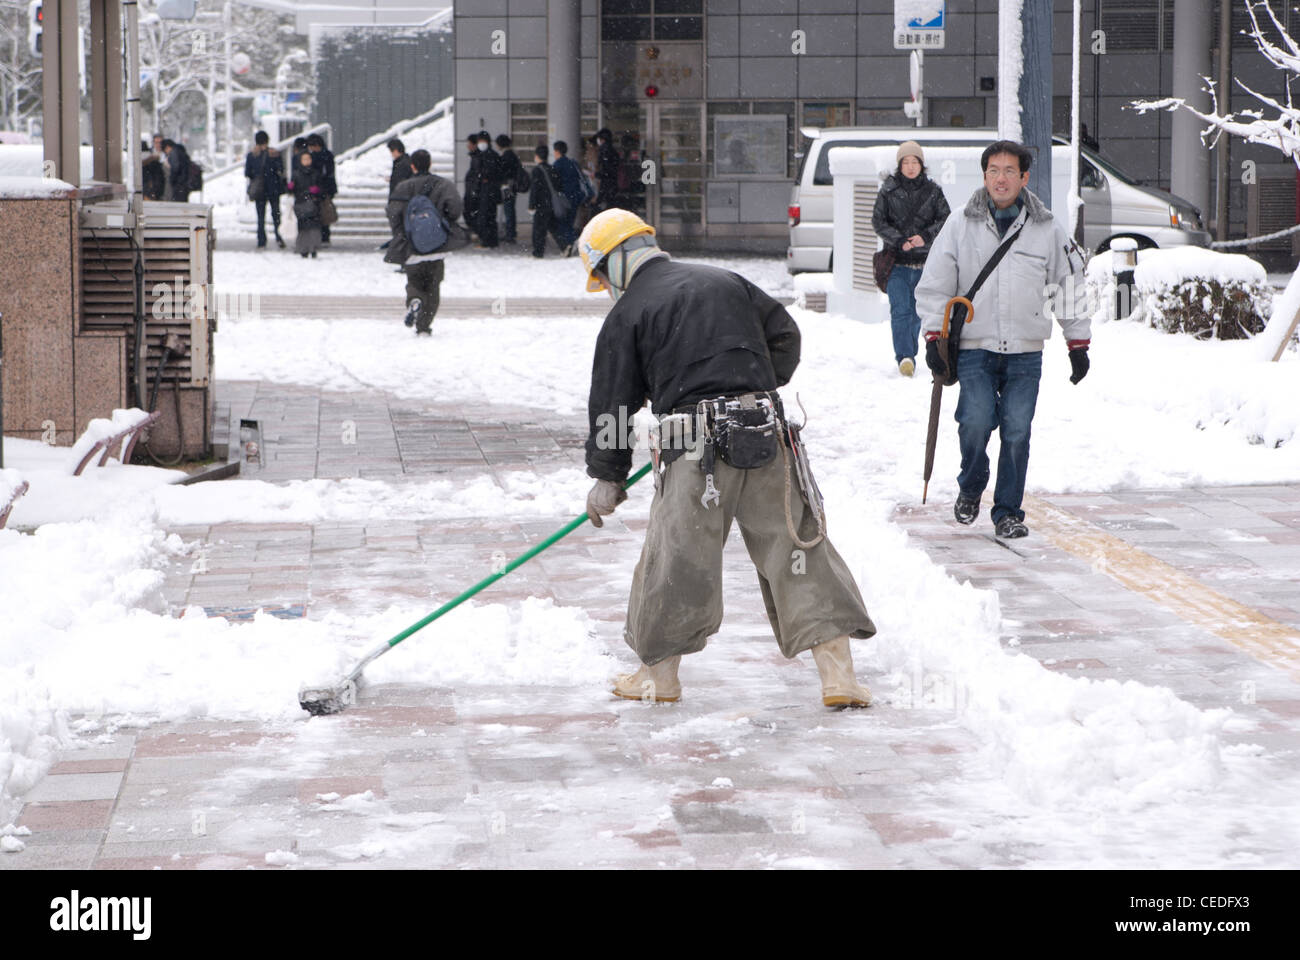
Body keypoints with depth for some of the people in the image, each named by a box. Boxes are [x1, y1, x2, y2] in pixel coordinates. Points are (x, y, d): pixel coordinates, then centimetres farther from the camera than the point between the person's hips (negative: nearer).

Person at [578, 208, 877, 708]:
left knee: (675, 555, 8)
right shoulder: (726, 282, 17)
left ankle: (660, 672, 20)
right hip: (766, 436, 4)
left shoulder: (626, 315, 3)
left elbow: (613, 401, 5)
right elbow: (785, 334, 20)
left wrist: (607, 478, 14)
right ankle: (838, 674, 1)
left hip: (695, 453, -4)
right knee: (796, 545, 6)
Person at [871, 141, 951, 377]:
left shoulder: (933, 191, 5)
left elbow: (945, 220, 2)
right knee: (900, 310, -14)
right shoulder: (888, 190, 3)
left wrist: (926, 237, -15)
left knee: (916, 312, 8)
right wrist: (899, 241, -13)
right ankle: (904, 357, -23)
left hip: (924, 262, 2)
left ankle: (909, 356, 20)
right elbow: (878, 221, 0)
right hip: (896, 261, -2)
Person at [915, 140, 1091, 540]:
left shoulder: (1047, 229, 4)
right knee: (976, 422, -14)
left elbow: (1072, 286, 12)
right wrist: (934, 335, -3)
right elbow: (934, 284, 5)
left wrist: (1078, 343, 11)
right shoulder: (960, 224, 2)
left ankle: (1008, 512, 10)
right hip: (974, 346, -1)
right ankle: (970, 487, 15)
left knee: (1017, 431, -3)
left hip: (1025, 353, 1)